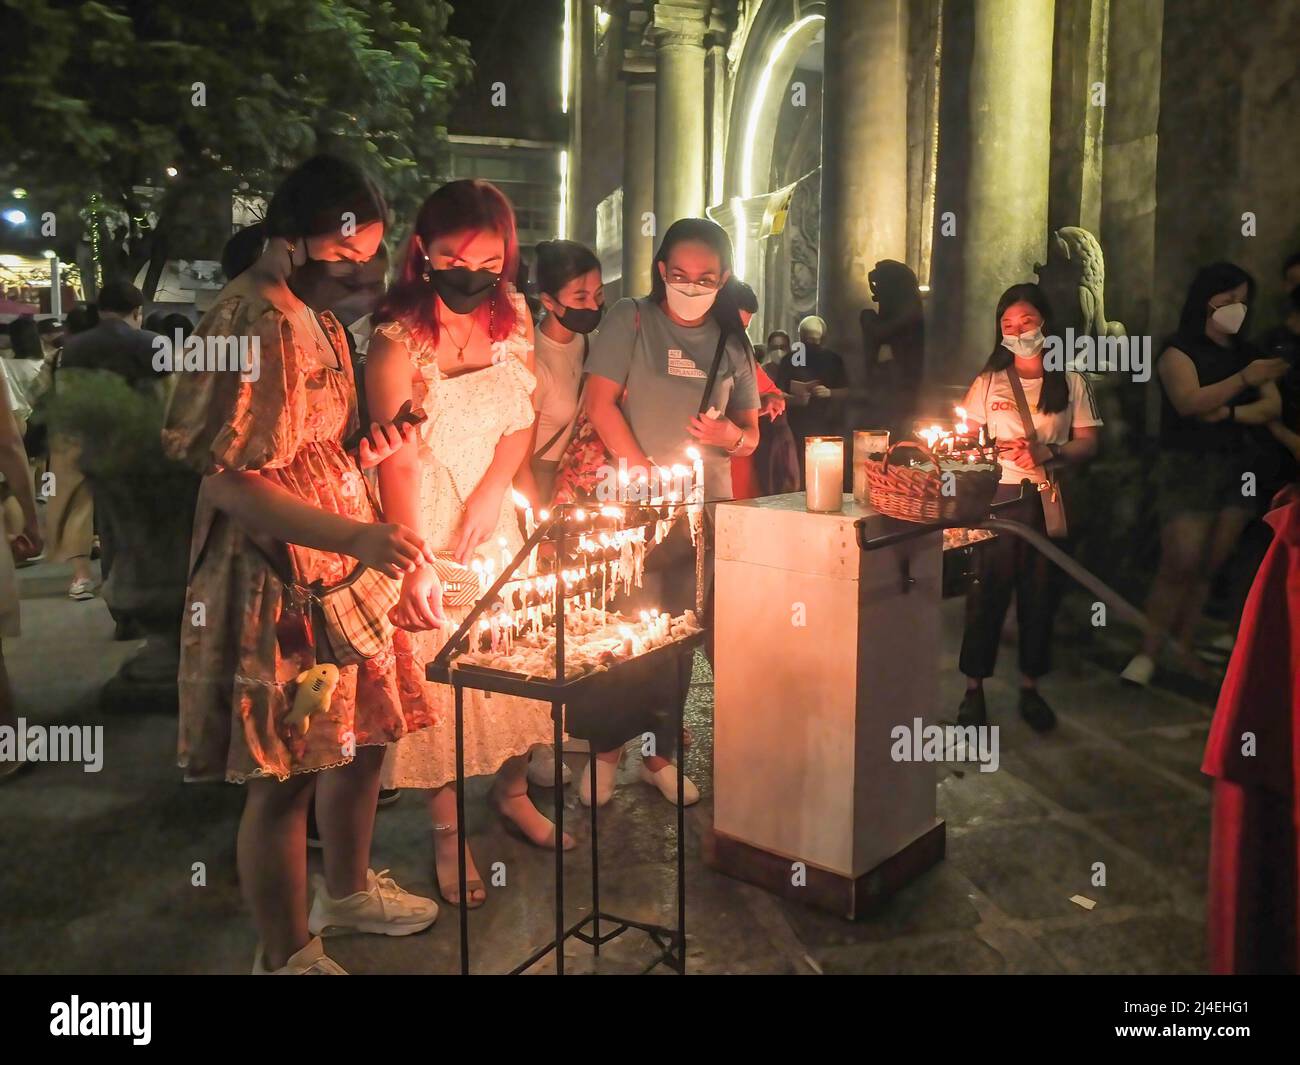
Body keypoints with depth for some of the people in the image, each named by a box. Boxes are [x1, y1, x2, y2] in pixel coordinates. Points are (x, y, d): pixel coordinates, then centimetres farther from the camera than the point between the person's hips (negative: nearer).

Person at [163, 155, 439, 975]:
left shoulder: (315, 315, 14)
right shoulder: (255, 321, -17)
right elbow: (229, 480, -22)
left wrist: (363, 451, 6)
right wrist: (356, 537, -29)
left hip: (338, 569, 10)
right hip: (278, 578, -10)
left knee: (362, 736, 20)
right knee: (285, 777, 2)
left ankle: (348, 890, 43)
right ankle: (288, 957, 20)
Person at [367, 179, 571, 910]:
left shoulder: (512, 315, -1)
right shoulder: (398, 338, -18)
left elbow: (523, 416, 4)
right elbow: (396, 460, -23)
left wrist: (493, 489, -12)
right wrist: (413, 565, -31)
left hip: (494, 516, 5)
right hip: (421, 523, -5)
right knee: (437, 667, 2)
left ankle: (513, 792, 34)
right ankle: (447, 830, 19)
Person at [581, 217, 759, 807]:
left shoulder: (731, 342, 10)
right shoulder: (630, 320, -1)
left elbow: (750, 434, 12)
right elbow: (600, 402, -9)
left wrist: (729, 435, -12)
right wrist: (645, 473, -17)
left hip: (704, 508, 4)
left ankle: (660, 754, 24)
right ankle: (605, 748, 18)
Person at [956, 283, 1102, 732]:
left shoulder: (1070, 381, 8)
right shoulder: (989, 380, 8)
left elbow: (1087, 442, 4)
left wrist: (1050, 454, -14)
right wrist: (989, 451, -15)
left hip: (1048, 498, 1)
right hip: (997, 495, -1)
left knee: (1040, 593, 5)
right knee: (987, 591, -3)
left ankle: (1030, 687, 20)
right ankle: (974, 689, 8)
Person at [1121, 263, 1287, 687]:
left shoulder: (1245, 352, 15)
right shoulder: (1179, 350, -2)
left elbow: (1272, 407, 5)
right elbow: (1189, 402, -19)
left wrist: (1228, 412, -12)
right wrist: (1245, 379, -28)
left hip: (1238, 469, 5)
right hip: (1188, 466, -5)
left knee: (1208, 569, 2)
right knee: (1180, 566, -13)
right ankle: (1147, 653, -4)